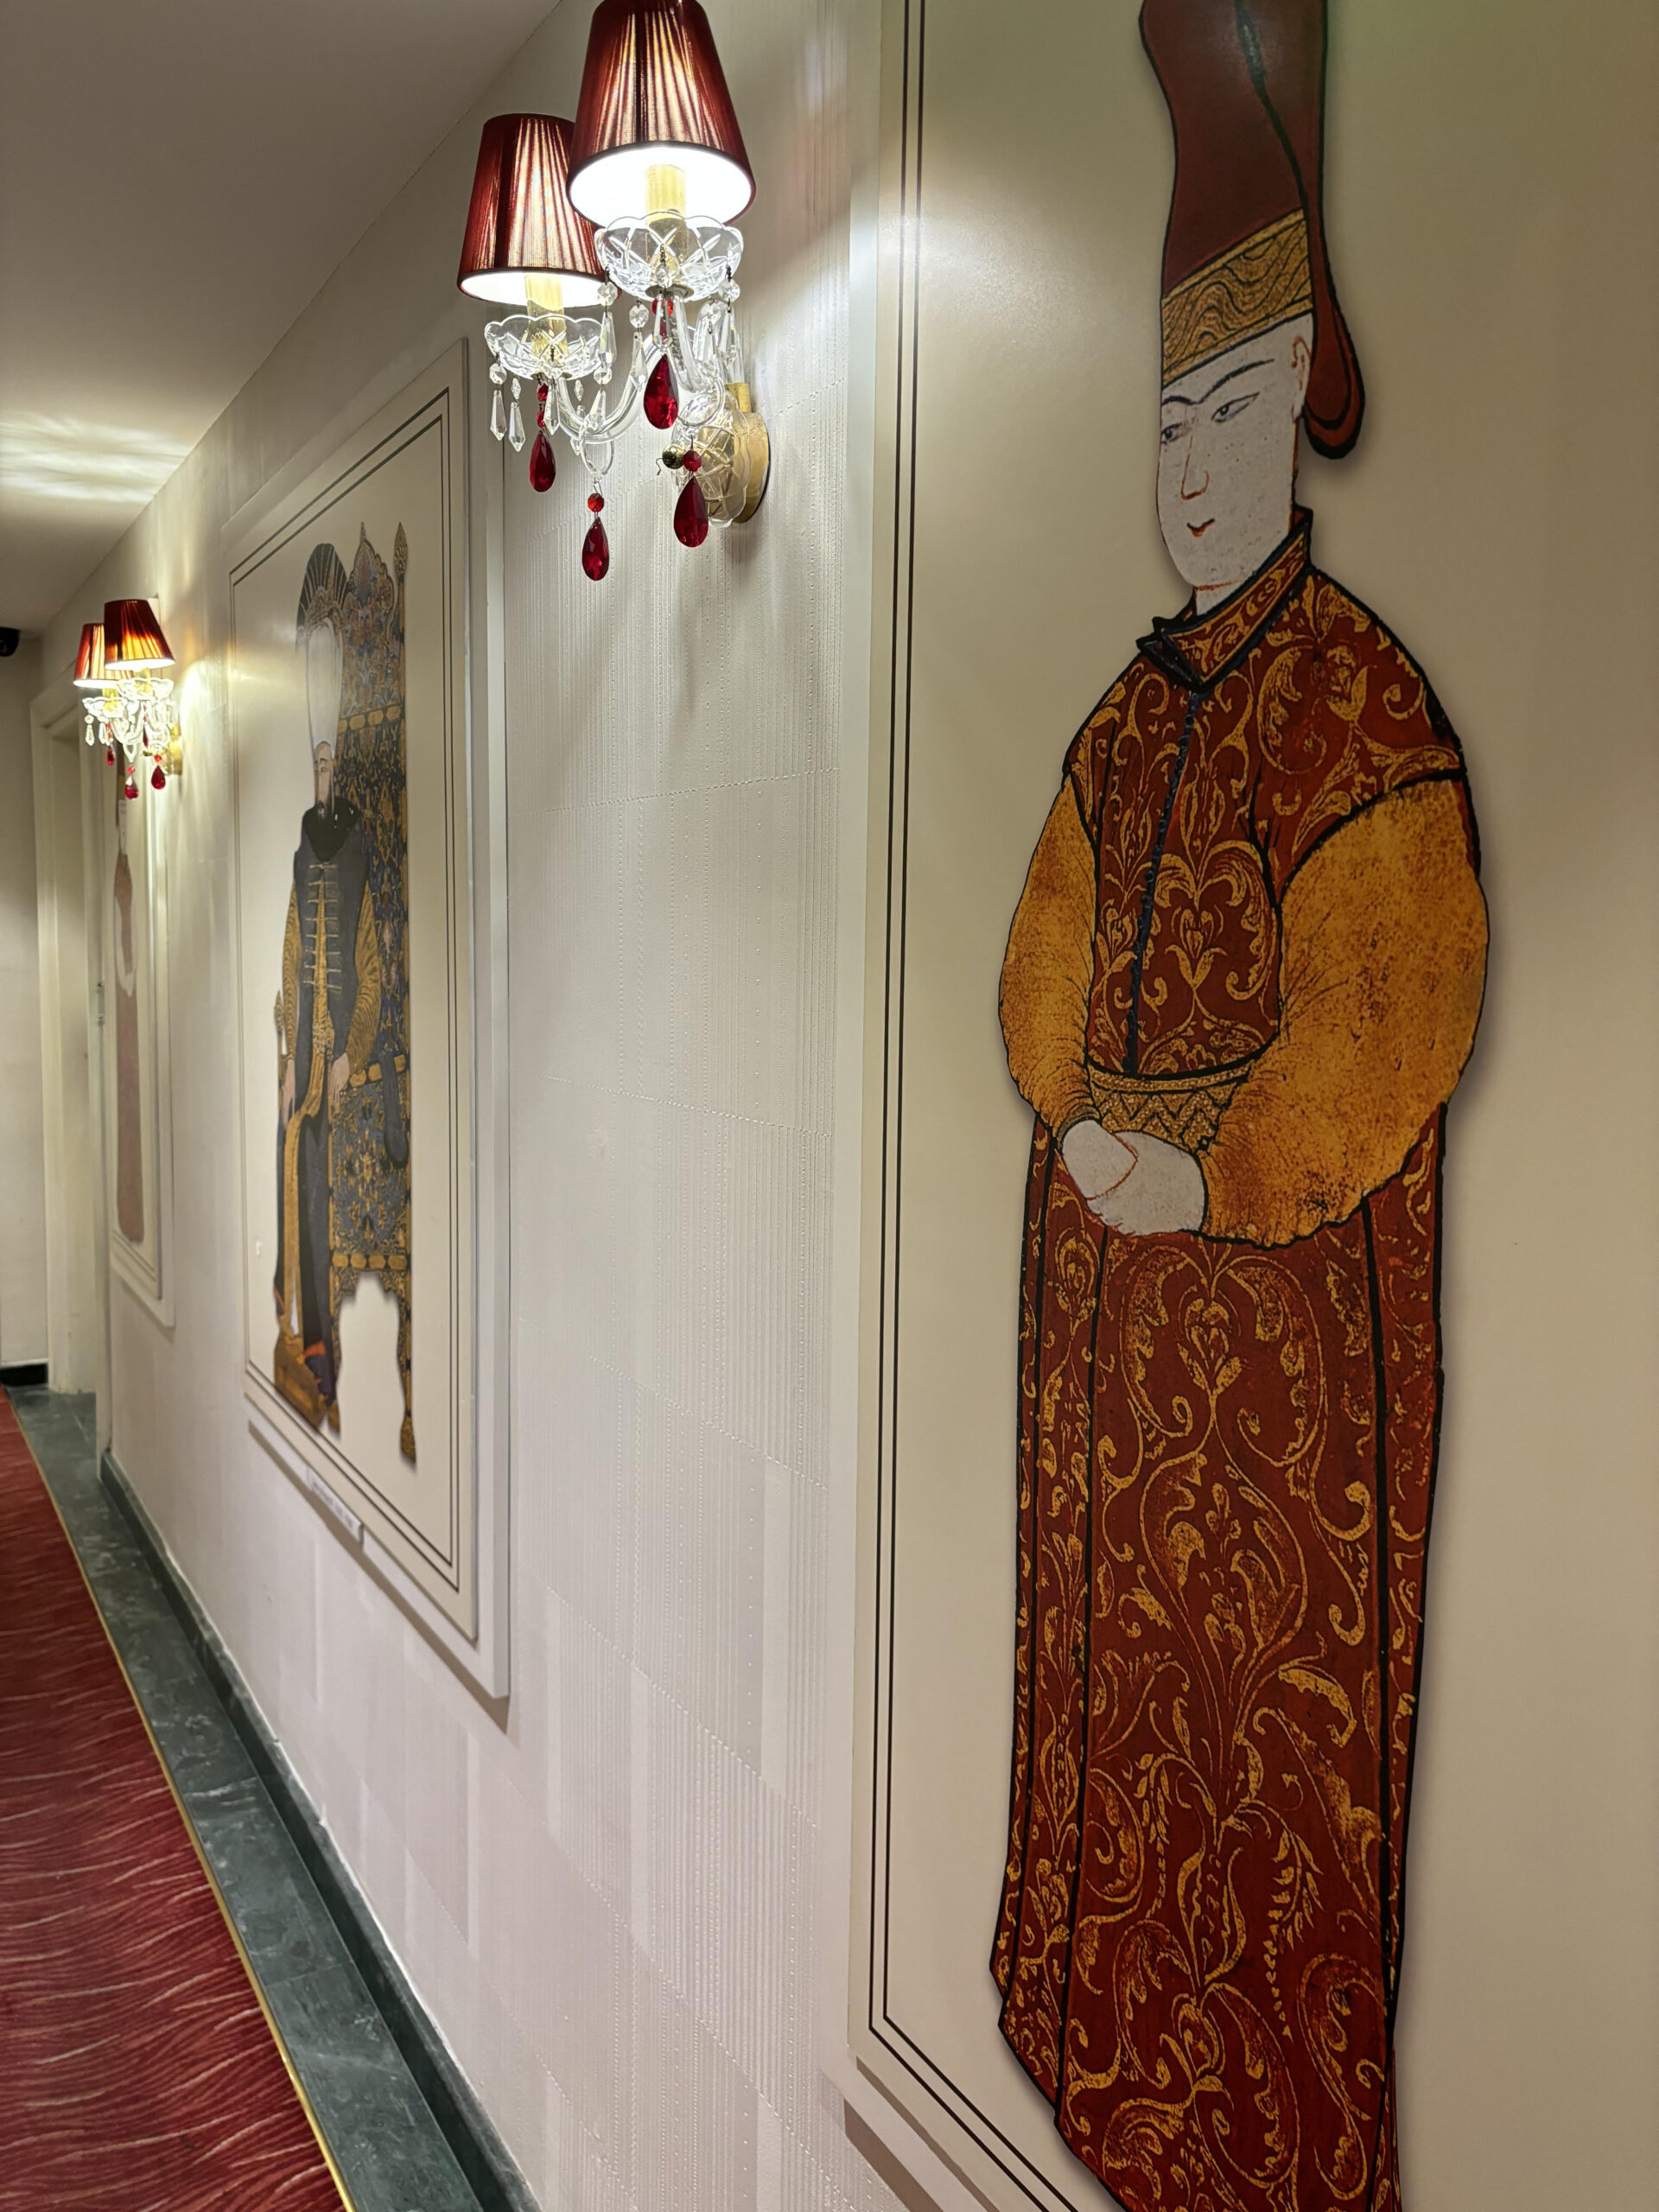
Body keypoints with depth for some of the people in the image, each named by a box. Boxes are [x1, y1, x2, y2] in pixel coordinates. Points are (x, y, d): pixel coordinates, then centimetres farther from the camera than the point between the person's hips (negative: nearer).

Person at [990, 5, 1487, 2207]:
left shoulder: (1361, 703, -12)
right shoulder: (1134, 716, 12)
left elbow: (1390, 1024, -18)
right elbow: (1045, 975, 11)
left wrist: (1207, 1184, -15)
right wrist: (1087, 1132, -4)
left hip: (1286, 1318, -8)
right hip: (1110, 1305, 8)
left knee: (1273, 1733, 5)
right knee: (1120, 1686, 18)